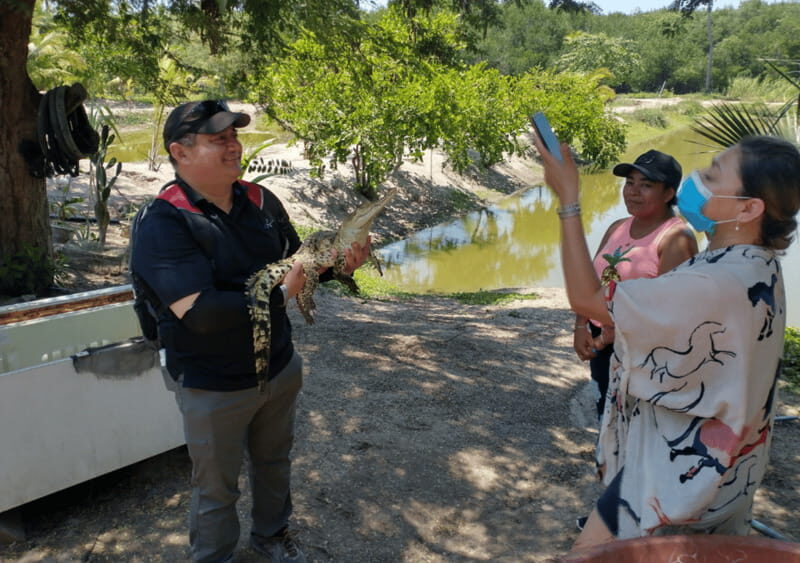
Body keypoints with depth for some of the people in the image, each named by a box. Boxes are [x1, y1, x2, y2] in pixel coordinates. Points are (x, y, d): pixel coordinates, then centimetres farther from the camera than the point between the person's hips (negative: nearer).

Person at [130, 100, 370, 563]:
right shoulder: (165, 224, -23)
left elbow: (297, 263, 9)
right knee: (217, 488, 15)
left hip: (281, 368, 6)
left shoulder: (261, 201, -3)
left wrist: (338, 261, -11)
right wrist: (280, 294, -27)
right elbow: (201, 312, -32)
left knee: (274, 462, 27)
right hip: (213, 385, -6)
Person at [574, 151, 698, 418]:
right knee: (607, 415, 19)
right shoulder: (617, 228, 10)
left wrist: (614, 334, -18)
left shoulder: (676, 237, -13)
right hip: (602, 344, 7)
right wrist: (581, 327, -4)